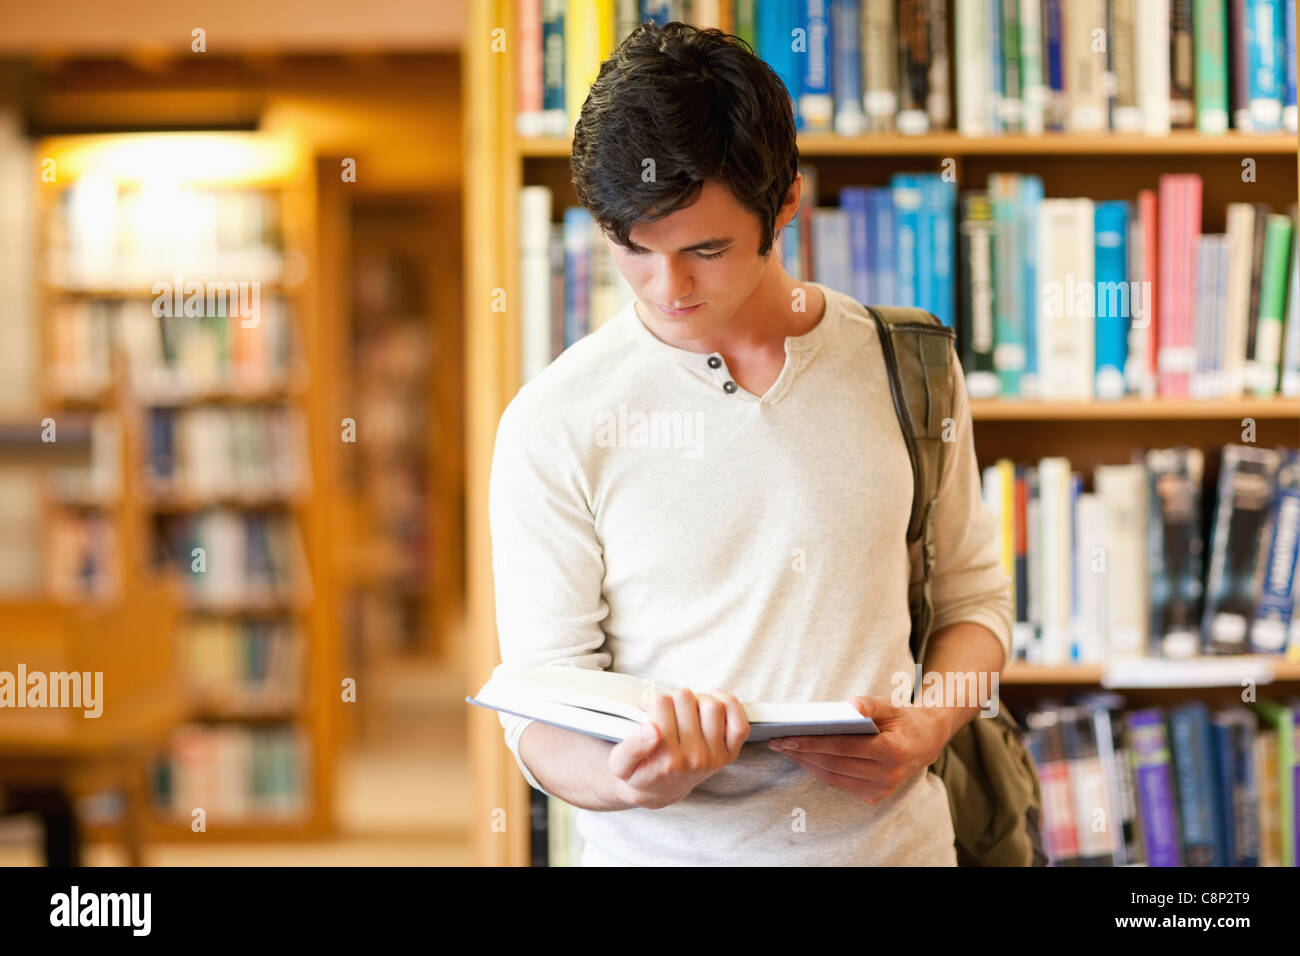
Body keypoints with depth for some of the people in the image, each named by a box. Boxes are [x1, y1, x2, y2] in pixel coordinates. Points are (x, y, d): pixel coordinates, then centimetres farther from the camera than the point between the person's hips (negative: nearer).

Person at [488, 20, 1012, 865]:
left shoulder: (903, 366, 2)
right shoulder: (555, 423, -7)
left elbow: (973, 596, 12)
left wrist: (929, 729, -6)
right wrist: (628, 779, -26)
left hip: (893, 836, 1)